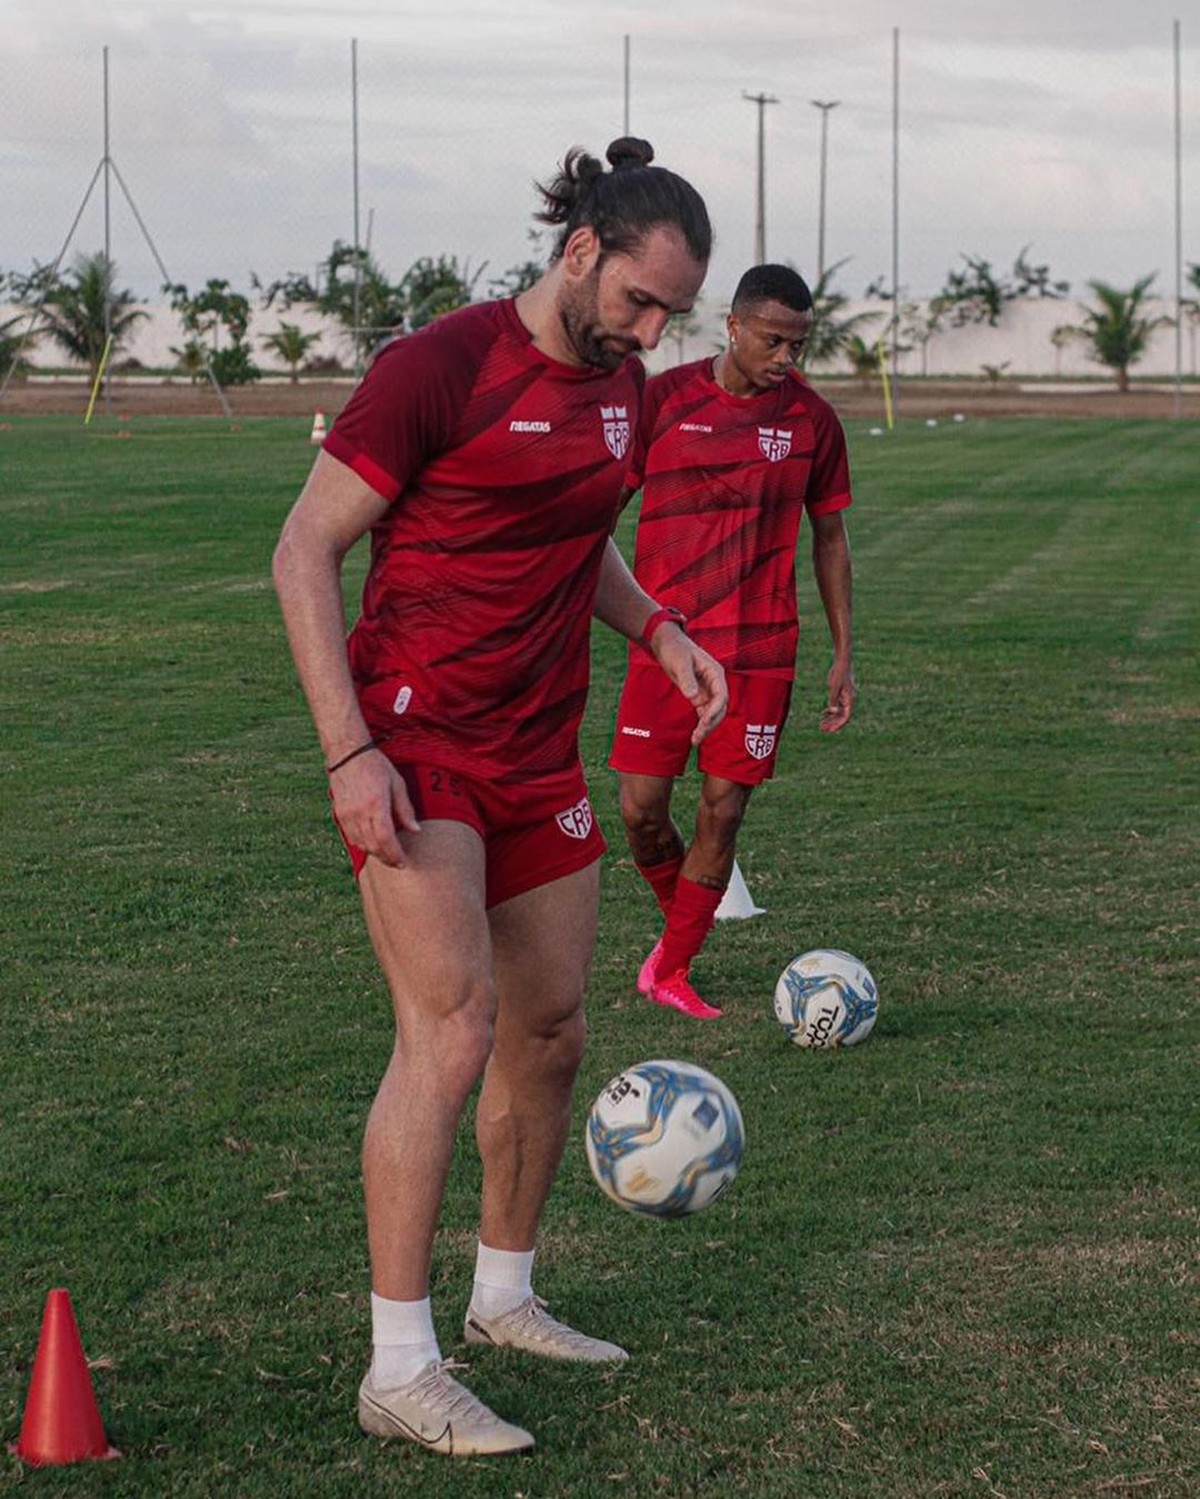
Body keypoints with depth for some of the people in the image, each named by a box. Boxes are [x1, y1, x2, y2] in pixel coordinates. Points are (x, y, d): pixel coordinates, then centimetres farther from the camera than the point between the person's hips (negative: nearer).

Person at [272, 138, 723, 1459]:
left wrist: (659, 630, 6)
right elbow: (305, 553, -13)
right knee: (451, 1029, -17)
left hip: (538, 756, 8)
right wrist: (348, 755, -20)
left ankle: (503, 1294, 33)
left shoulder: (618, 385, 10)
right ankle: (399, 1371, -12)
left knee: (550, 1033, 13)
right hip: (414, 746, -8)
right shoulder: (439, 369, -14)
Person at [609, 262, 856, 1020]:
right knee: (642, 809, -3)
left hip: (760, 649, 1)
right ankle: (684, 922, 27)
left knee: (724, 811, -1)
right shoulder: (663, 400, -2)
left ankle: (673, 972, 13)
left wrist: (844, 655, 10)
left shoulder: (813, 419, 3)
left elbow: (830, 538, 12)